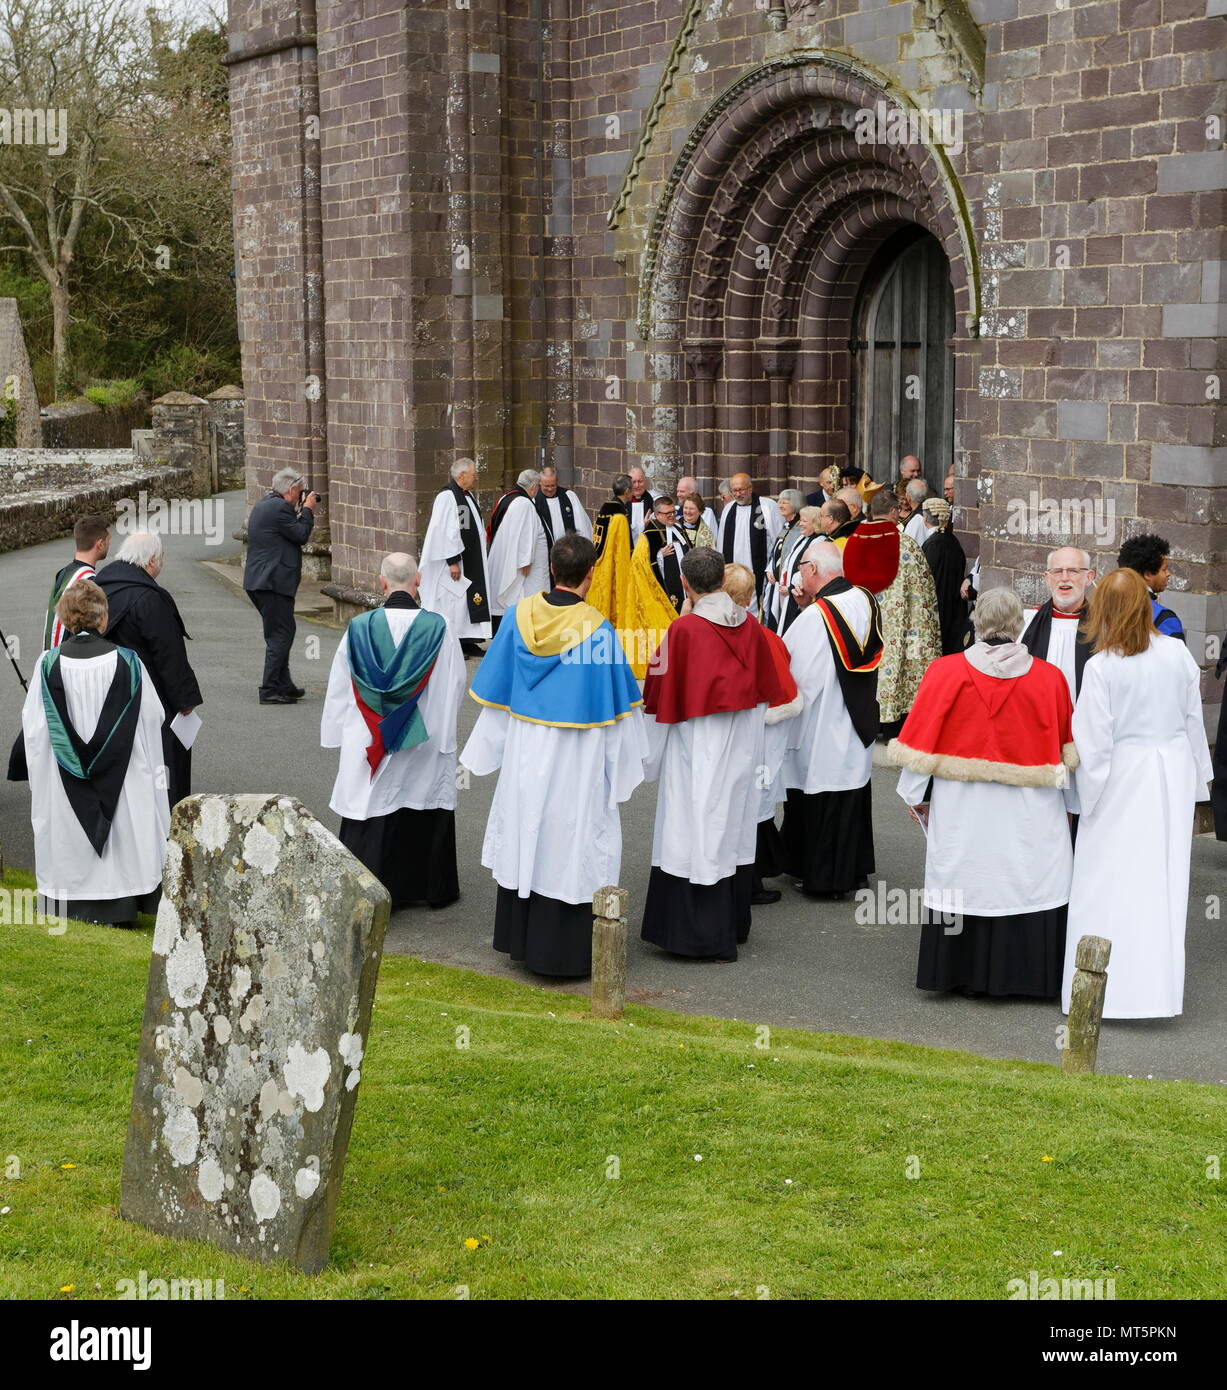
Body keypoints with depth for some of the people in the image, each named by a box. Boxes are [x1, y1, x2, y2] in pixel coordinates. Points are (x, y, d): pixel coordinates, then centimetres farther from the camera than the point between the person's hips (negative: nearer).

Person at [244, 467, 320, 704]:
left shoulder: (262, 505, 17)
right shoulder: (280, 507, -15)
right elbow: (301, 536, -11)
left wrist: (303, 511, 15)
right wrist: (307, 510, 1)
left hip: (257, 581, 11)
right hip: (273, 582, -11)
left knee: (281, 633, 18)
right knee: (280, 635, -6)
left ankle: (284, 685, 24)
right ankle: (270, 691, -6)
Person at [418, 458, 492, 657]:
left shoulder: (468, 496, 12)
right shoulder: (446, 497, -16)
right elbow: (444, 531, -20)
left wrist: (481, 557, 18)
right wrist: (452, 562, -22)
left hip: (471, 561, 9)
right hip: (455, 560, -9)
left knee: (472, 597, 10)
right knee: (453, 599, -6)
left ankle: (467, 641, 16)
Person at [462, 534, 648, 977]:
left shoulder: (520, 616, -6)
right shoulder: (598, 630, -16)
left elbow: (496, 688, 3)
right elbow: (615, 703, -8)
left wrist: (491, 749, 14)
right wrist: (622, 768, 4)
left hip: (525, 754, 4)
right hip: (577, 759, -4)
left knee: (525, 839, 16)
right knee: (571, 845, 5)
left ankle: (519, 937, 28)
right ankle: (564, 951, 12)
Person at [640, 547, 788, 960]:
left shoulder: (684, 629, -17)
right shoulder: (751, 626, -1)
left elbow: (661, 694, -8)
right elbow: (768, 691, 10)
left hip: (697, 747, -6)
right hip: (742, 748, 6)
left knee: (699, 828, 0)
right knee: (734, 827, 16)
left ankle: (700, 933, 3)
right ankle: (734, 923, 27)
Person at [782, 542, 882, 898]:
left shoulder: (814, 617, -22)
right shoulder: (865, 601, -1)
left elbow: (793, 673, -19)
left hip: (821, 730, -7)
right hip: (859, 722, 7)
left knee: (821, 802, 5)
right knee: (853, 795, 18)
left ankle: (824, 877, 13)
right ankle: (855, 869, 28)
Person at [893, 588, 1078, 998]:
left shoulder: (945, 672, -7)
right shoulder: (1049, 678, -5)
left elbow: (921, 741, -2)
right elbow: (1067, 749, 2)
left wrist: (915, 795, 9)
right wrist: (1072, 803, 12)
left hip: (961, 808, 0)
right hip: (1030, 811, 0)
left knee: (966, 884, 9)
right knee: (1029, 884, 8)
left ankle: (968, 975, 17)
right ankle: (1031, 973, 13)